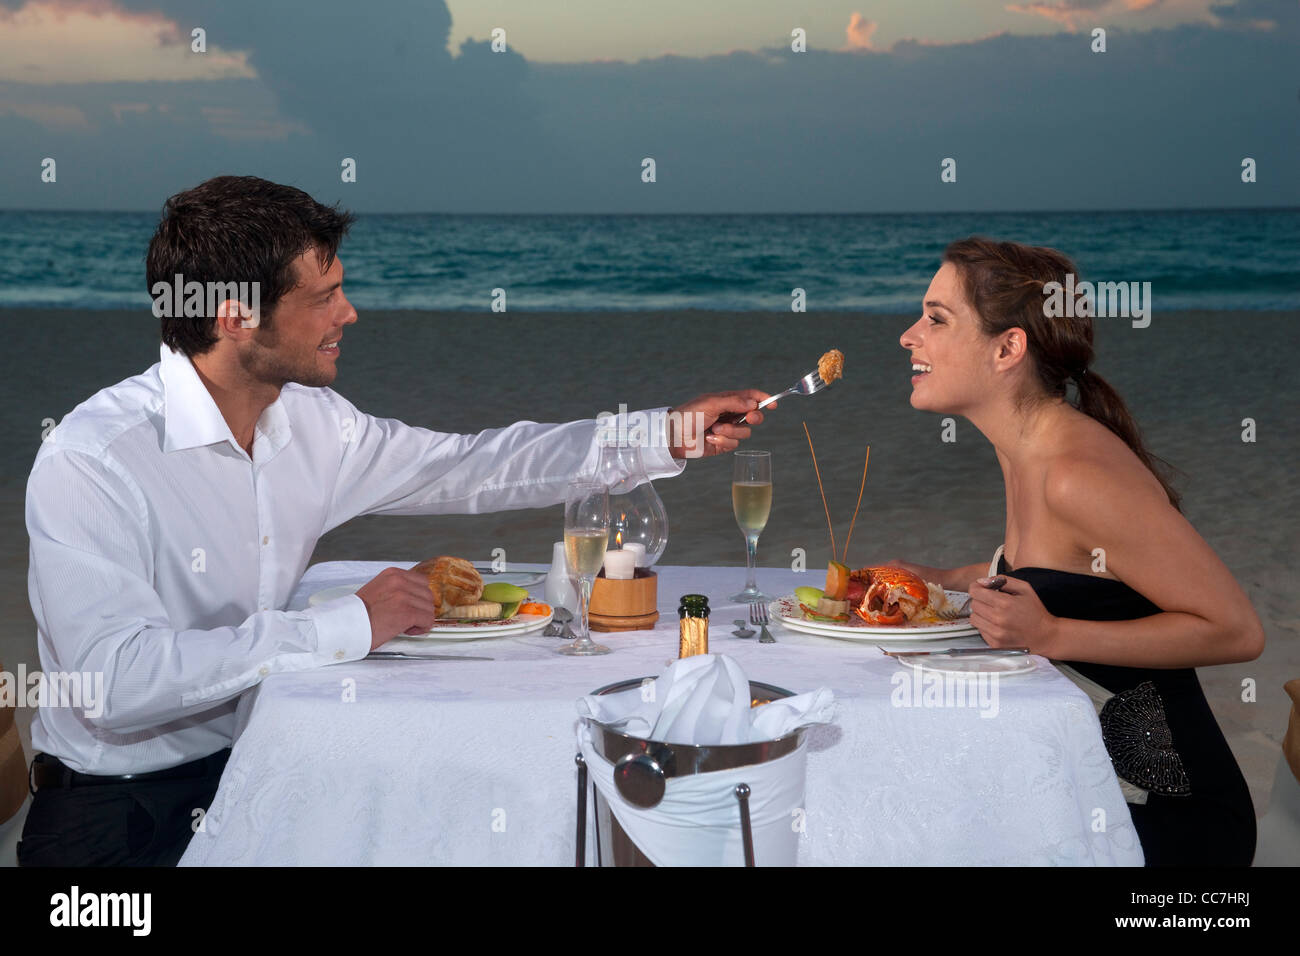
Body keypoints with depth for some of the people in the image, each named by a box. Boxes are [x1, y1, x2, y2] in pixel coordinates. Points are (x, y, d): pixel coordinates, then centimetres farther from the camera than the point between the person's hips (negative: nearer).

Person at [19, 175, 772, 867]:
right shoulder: (94, 461, -20)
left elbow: (475, 468, 14)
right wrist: (349, 626, -27)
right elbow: (118, 682, -31)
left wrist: (668, 434, 11)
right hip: (121, 813, -6)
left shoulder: (309, 422, 2)